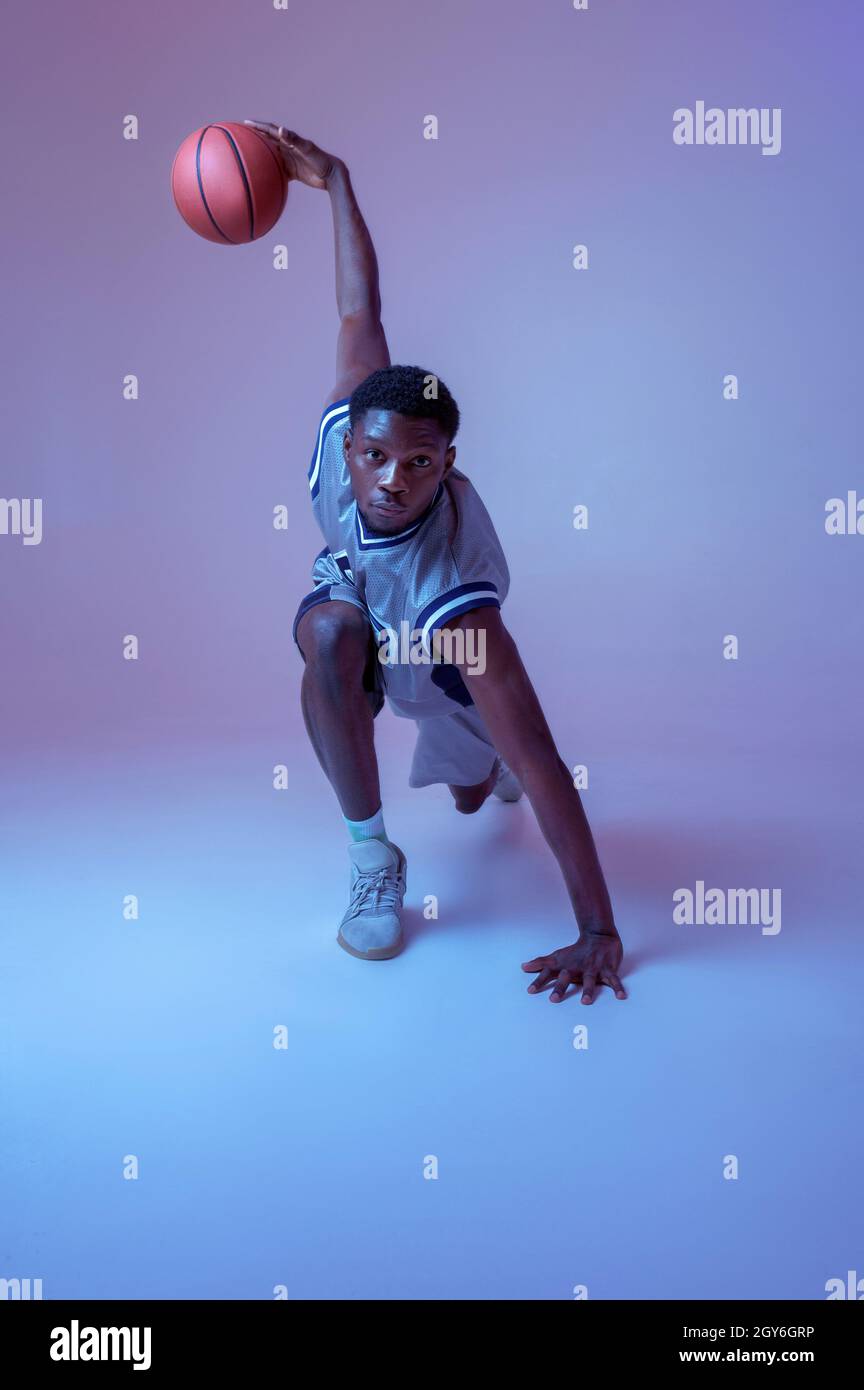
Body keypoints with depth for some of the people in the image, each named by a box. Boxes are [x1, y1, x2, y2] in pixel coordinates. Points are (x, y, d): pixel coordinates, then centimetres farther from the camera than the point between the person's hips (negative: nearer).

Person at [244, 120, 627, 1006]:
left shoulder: (455, 593, -47)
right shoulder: (345, 425, -36)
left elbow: (543, 764, -47)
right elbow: (360, 311, -19)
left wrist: (598, 931, -45)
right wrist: (334, 180, -9)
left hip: (440, 666, -2)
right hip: (353, 593, 2)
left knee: (472, 794, 18)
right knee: (330, 638, -35)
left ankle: (487, 768, 61)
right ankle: (373, 857, -14)